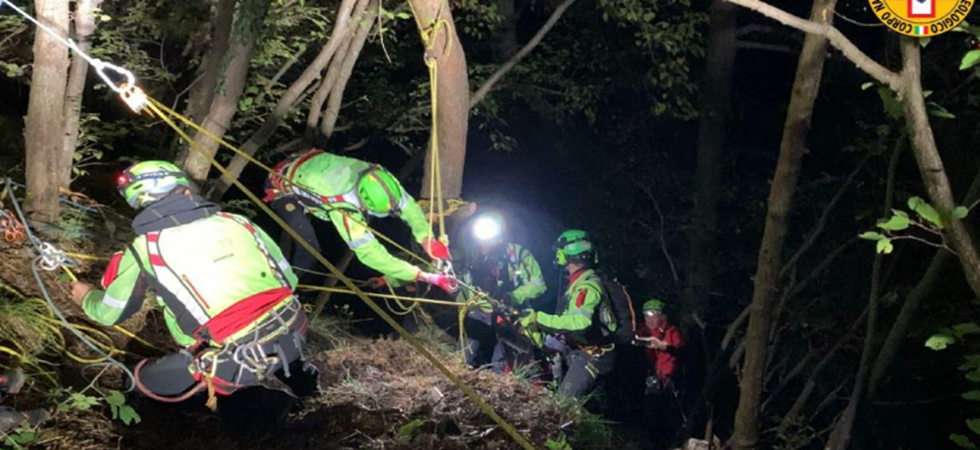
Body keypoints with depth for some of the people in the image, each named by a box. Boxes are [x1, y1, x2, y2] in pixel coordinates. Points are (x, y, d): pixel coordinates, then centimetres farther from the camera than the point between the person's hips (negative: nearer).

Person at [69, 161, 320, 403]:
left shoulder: (145, 248, 4)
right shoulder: (236, 221, 12)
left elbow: (110, 314, 19)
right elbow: (288, 279, 18)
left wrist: (87, 297, 42)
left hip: (242, 360, -4)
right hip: (293, 334, 4)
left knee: (147, 379, 16)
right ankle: (292, 371, 28)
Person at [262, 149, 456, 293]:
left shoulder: (377, 176, -28)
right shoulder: (343, 206, -44)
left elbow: (408, 205, -13)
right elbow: (371, 254, -42)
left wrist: (427, 238, -29)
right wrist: (427, 277, -42)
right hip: (284, 187, -6)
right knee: (309, 252, -15)